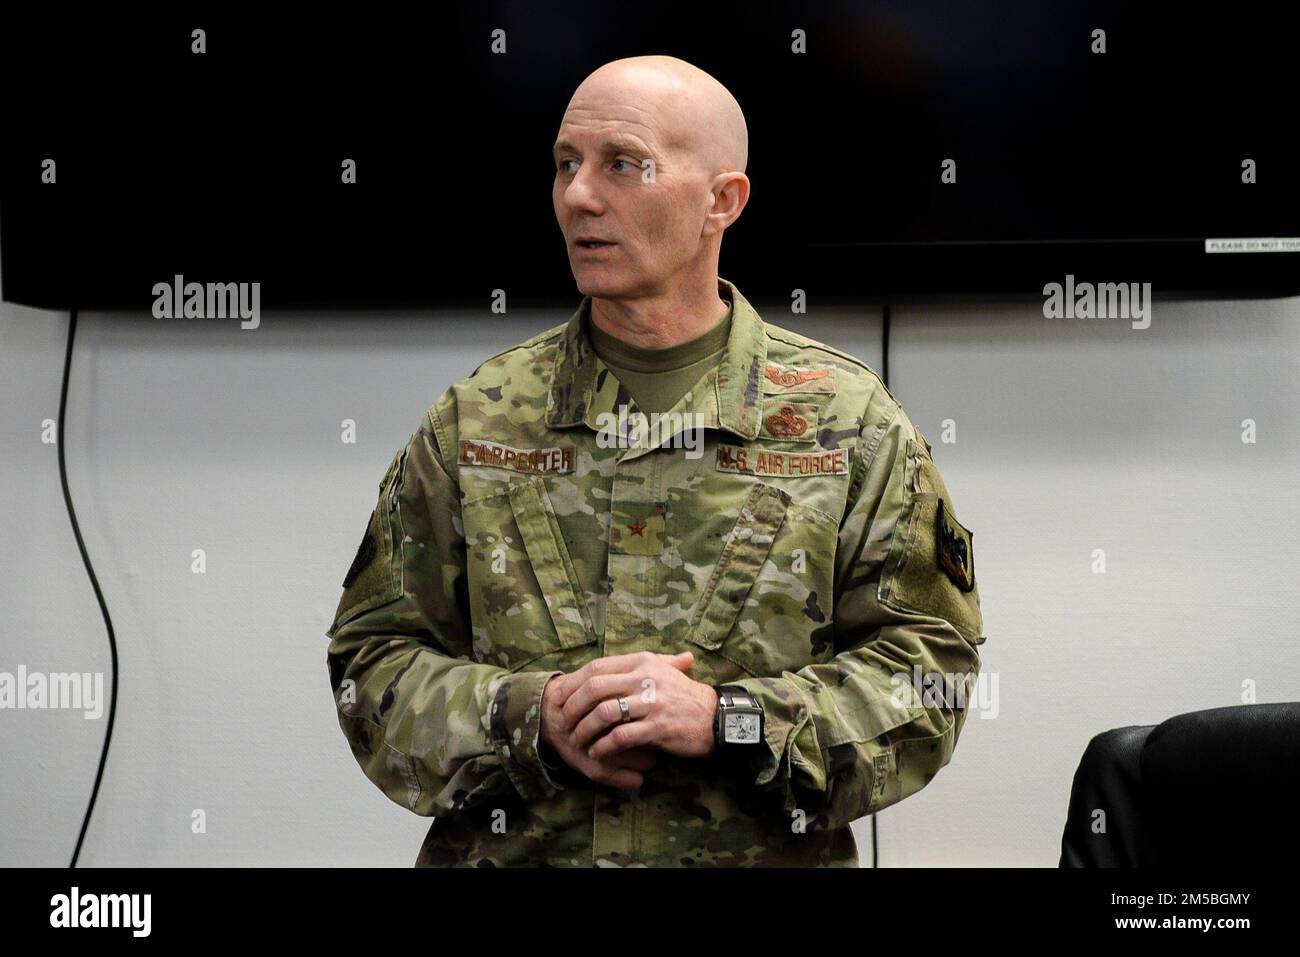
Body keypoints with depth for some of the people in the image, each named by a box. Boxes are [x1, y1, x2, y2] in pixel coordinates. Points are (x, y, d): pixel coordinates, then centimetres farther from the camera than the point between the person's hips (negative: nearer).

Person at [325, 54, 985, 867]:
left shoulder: (853, 421, -2)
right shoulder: (475, 419, 2)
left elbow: (929, 664, -5)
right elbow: (375, 657, 2)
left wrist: (729, 719, -19)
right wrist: (530, 720, -16)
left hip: (767, 857, -1)